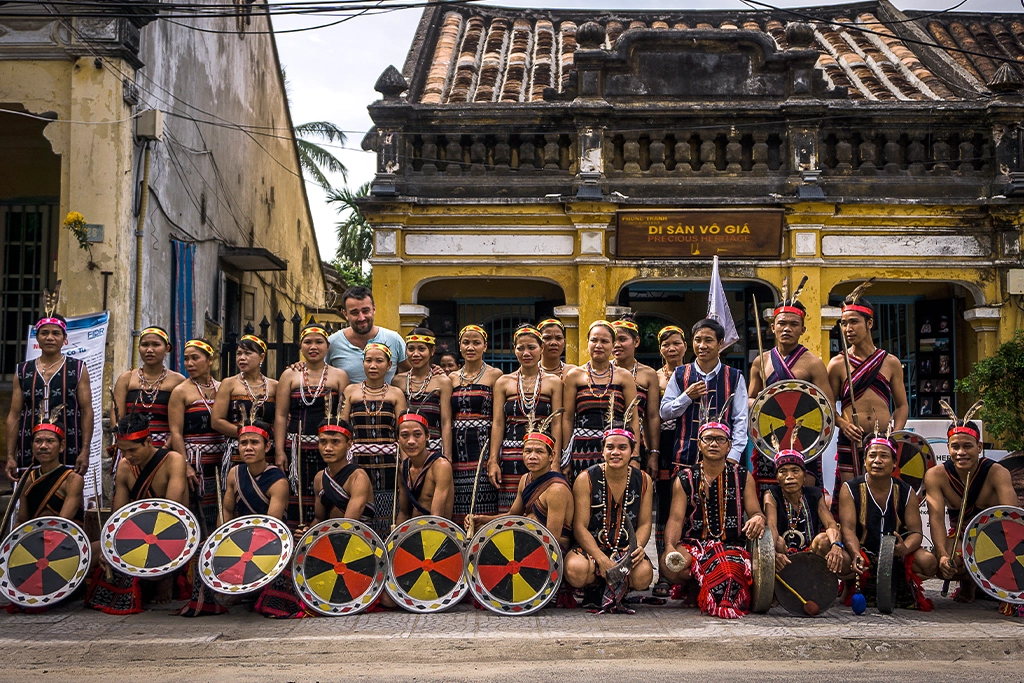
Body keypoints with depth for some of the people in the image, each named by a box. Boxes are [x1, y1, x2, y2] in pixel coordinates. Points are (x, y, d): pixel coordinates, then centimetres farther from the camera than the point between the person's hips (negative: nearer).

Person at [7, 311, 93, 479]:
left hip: (68, 454, -2)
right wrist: (10, 456, 4)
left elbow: (87, 412, 1)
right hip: (29, 455, 2)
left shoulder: (78, 369, 5)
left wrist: (85, 452, -8)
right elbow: (14, 415, 11)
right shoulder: (22, 372, 12)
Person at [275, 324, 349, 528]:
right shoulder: (290, 375, 13)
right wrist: (280, 451, -1)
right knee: (297, 498, -3)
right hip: (297, 448, 1)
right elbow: (281, 416, 8)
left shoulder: (339, 376, 10)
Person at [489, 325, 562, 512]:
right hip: (511, 456, 1)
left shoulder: (553, 382, 8)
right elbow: (498, 424, 7)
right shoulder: (504, 382, 10)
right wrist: (493, 461, -2)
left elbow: (557, 424, 2)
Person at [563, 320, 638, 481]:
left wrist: (634, 456, -2)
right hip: (582, 448, 0)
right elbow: (567, 419, 8)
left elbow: (633, 419, 6)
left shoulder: (624, 376, 9)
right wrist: (565, 458, 3)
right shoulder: (574, 376, 9)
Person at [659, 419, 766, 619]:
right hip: (693, 544, 1)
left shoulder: (742, 477, 13)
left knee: (731, 566, -40)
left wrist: (759, 518, -18)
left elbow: (755, 512, 9)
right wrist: (670, 547, -22)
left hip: (732, 545, -1)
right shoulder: (685, 479, 9)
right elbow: (676, 518, -1)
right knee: (669, 564, -34)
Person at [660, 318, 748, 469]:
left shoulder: (734, 377, 4)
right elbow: (664, 413, 8)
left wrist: (733, 456, -7)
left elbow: (741, 420, 2)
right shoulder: (680, 375, 9)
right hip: (685, 455, 1)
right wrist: (687, 396, -6)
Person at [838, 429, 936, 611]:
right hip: (862, 550, -2)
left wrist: (905, 548, -29)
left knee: (929, 562, -26)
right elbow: (848, 529, -14)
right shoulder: (850, 489, -4)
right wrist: (856, 555, -35)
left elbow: (915, 532, -4)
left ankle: (903, 585, 6)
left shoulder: (905, 492, 3)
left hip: (896, 555, 2)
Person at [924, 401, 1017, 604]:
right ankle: (967, 581, 7)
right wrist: (942, 555, -43)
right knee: (941, 565, -30)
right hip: (959, 538, 1)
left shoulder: (996, 473, -21)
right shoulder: (935, 476, -16)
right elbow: (936, 519, -25)